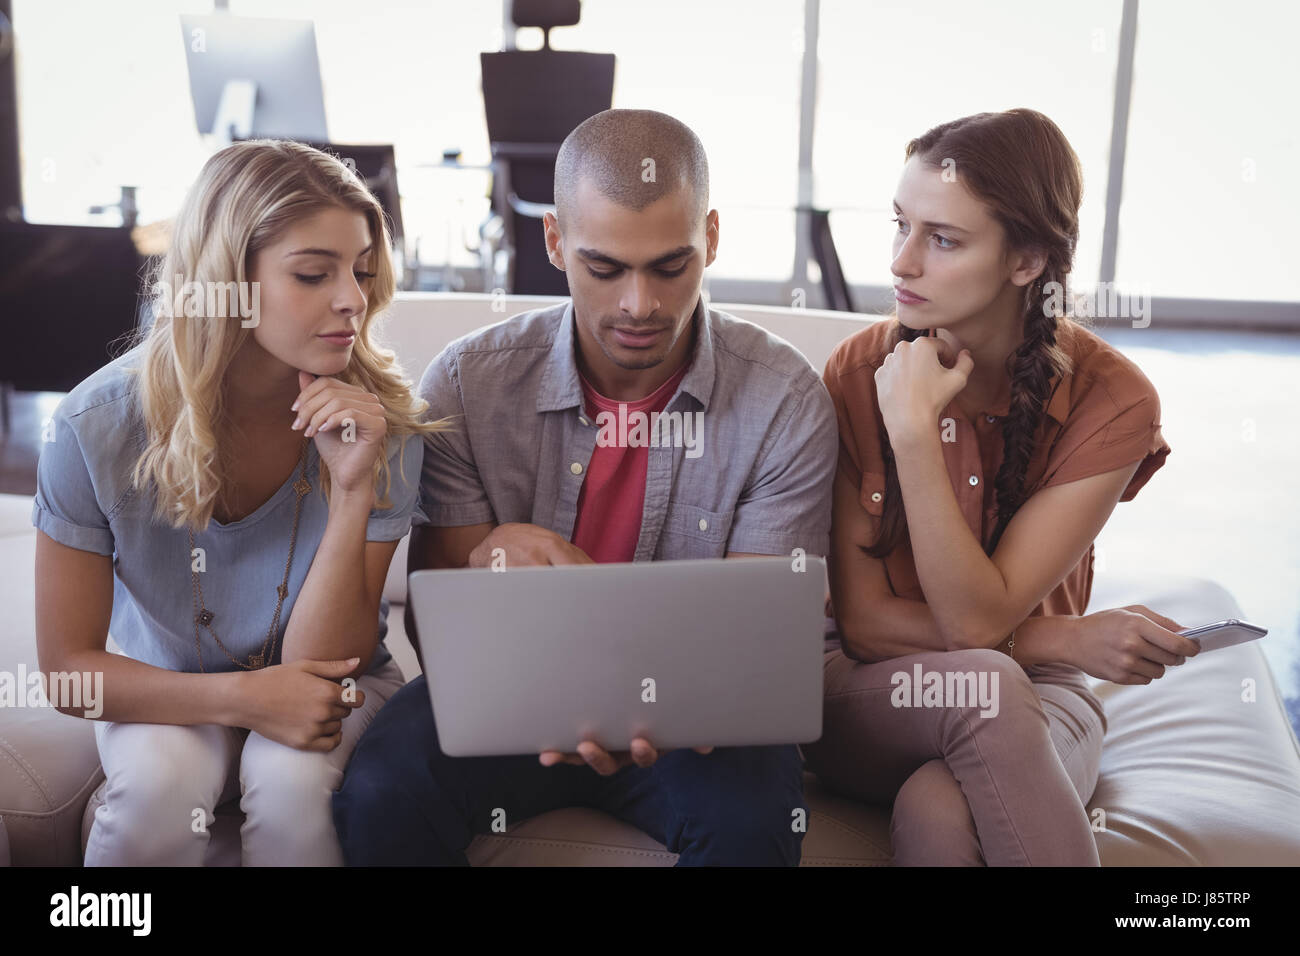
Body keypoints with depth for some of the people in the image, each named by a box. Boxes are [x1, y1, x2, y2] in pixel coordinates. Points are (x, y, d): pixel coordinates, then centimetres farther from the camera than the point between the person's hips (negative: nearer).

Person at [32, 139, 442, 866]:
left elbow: (323, 666, -18)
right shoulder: (98, 425, -19)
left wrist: (352, 495, -33)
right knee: (159, 786, -32)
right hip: (170, 693, 0)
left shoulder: (381, 424, -19)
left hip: (331, 690, 0)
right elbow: (69, 666, -12)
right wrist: (241, 697, -27)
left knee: (291, 779, -32)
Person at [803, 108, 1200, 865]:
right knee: (987, 686, -34)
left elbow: (975, 618, -19)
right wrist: (1067, 640, -18)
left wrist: (914, 432, -27)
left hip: (1038, 696, -1)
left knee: (940, 812, -36)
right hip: (877, 695, 2)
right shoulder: (859, 371, -10)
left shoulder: (1111, 399, -14)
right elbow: (863, 621, -11)